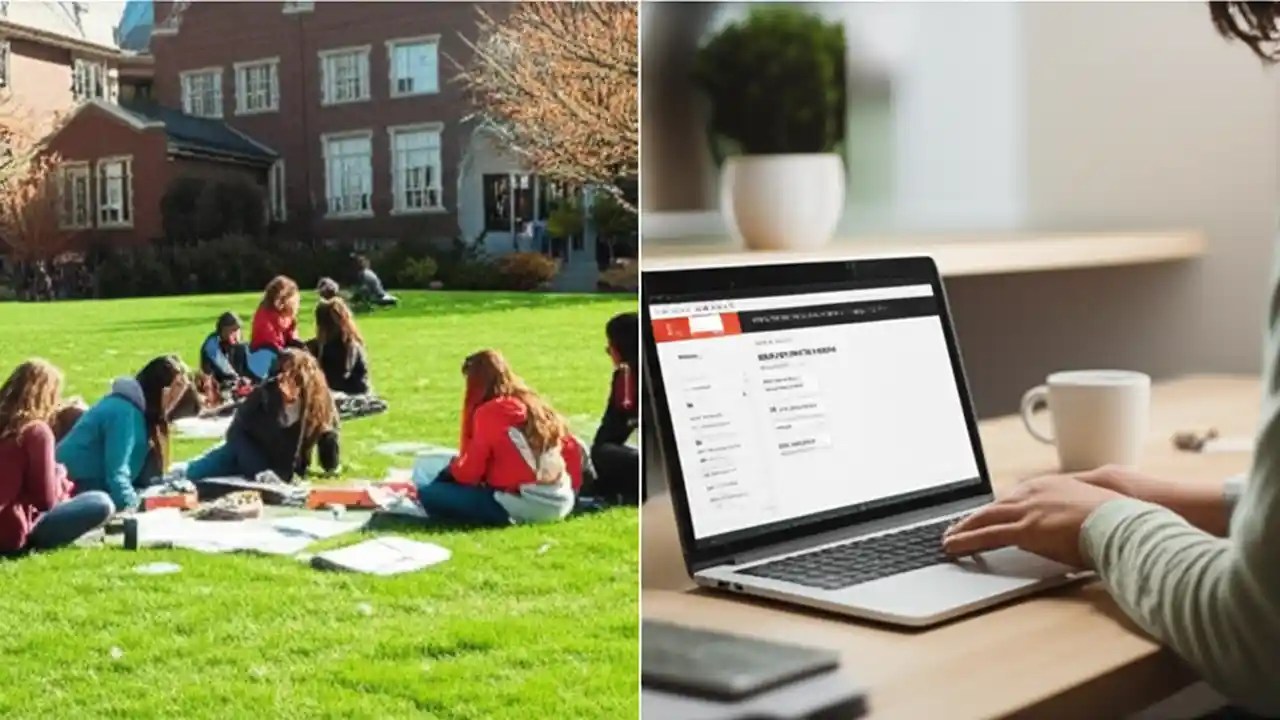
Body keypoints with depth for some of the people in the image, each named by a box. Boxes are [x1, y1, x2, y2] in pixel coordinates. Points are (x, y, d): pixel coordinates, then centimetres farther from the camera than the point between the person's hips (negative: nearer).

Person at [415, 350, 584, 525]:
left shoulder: (488, 412, -8)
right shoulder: (535, 404, 11)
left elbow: (468, 472, -6)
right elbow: (571, 448, 11)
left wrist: (452, 467, 15)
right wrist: (570, 489, 19)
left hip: (518, 508, -8)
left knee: (427, 492, -6)